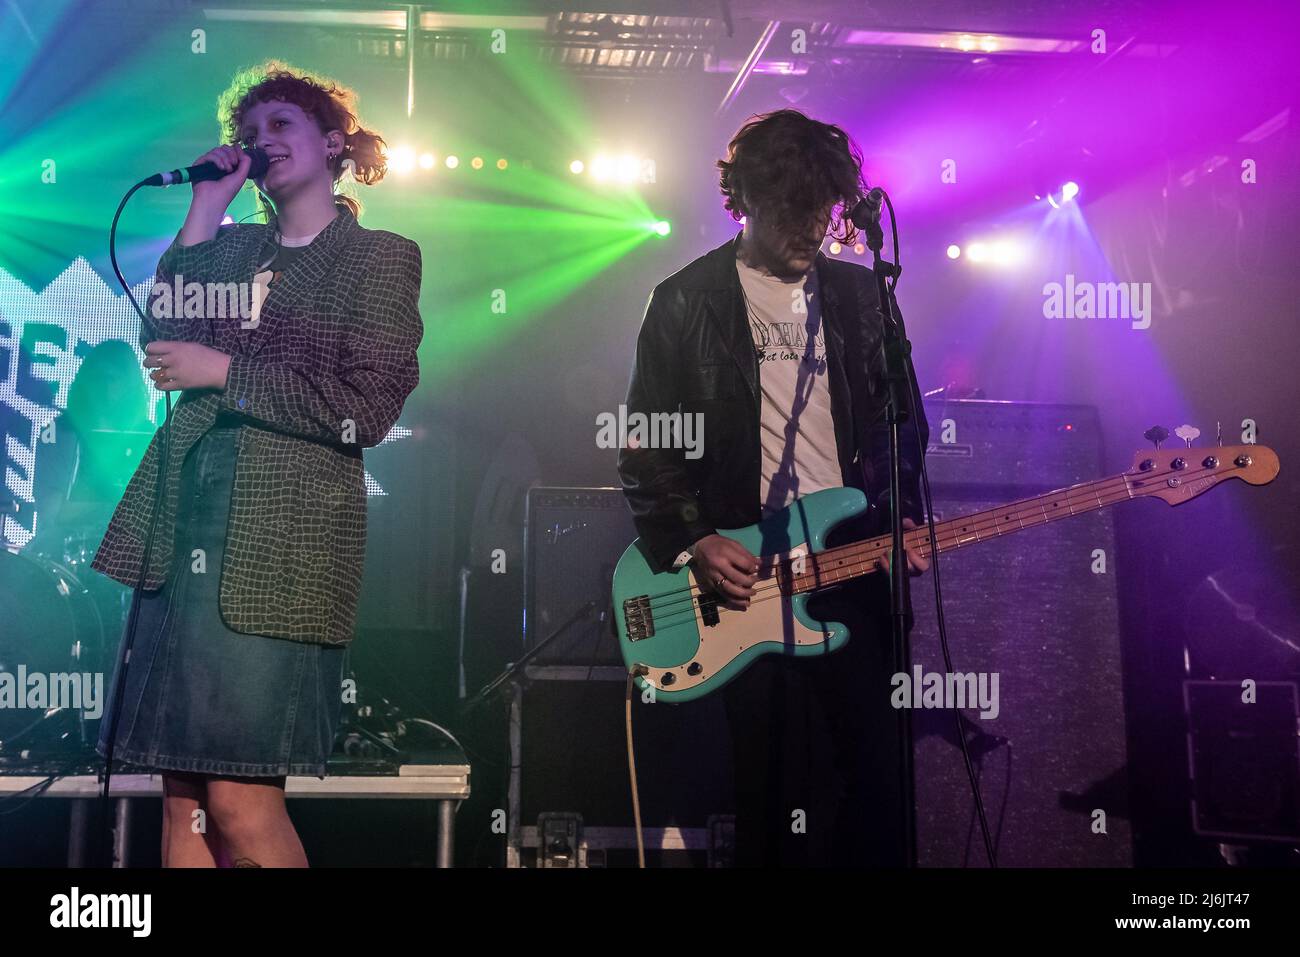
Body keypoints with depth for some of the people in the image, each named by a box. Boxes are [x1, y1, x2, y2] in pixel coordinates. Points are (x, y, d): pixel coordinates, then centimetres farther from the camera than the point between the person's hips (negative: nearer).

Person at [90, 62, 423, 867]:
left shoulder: (381, 258, 3)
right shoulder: (230, 247, 19)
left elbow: (367, 408, -7)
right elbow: (161, 344, 4)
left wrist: (225, 371, -8)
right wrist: (202, 216, 4)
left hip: (284, 538, -5)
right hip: (183, 528, 5)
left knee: (239, 800, -8)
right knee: (183, 791, 5)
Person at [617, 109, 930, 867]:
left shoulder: (860, 293, 11)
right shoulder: (686, 302, 2)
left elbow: (903, 425, 15)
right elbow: (645, 448, 1)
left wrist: (903, 521, 1)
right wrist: (689, 545, -9)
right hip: (742, 578, -3)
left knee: (876, 787, 3)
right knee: (778, 802, 0)